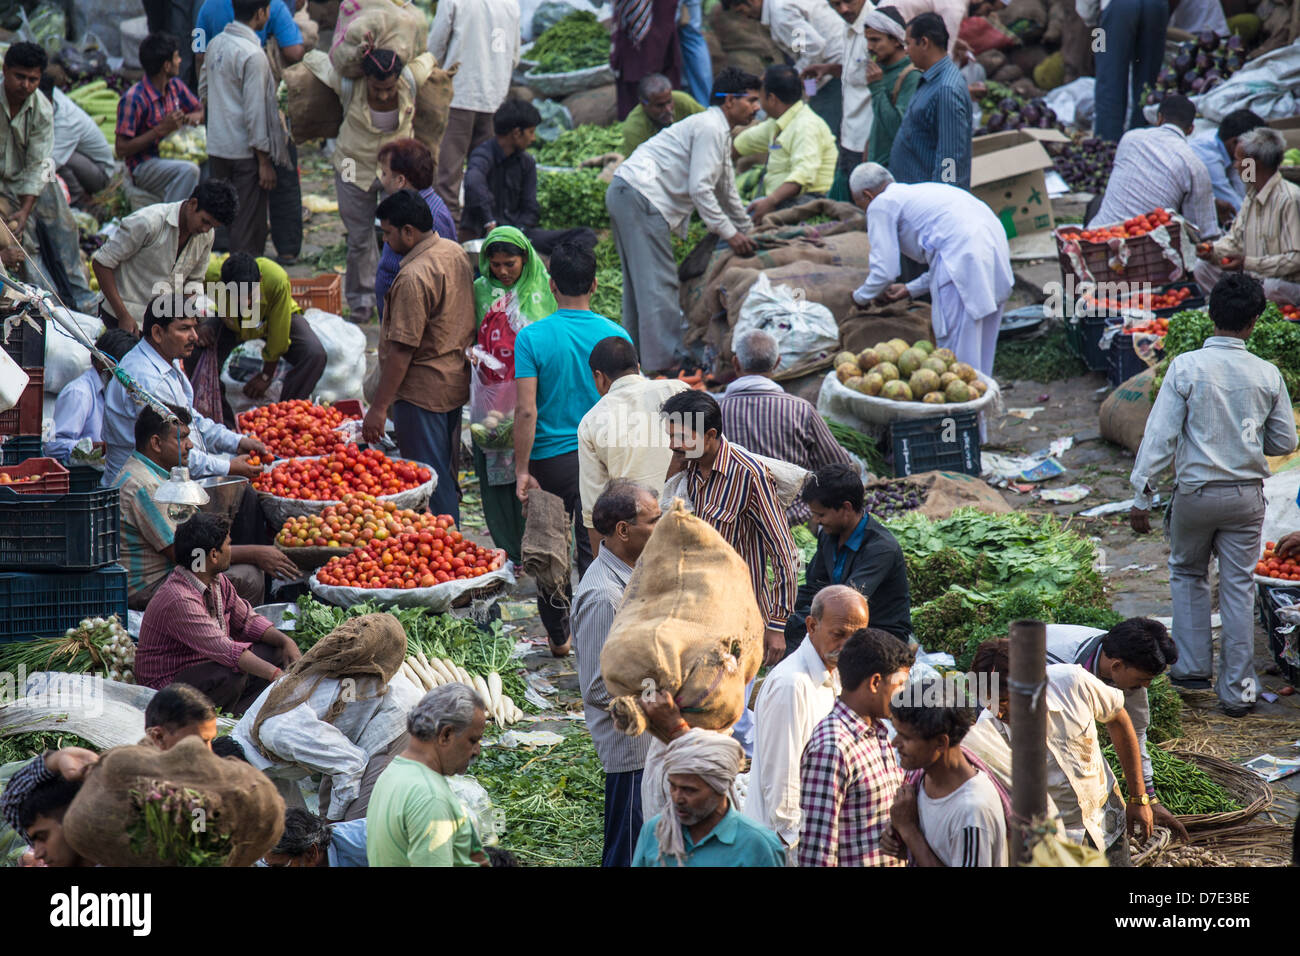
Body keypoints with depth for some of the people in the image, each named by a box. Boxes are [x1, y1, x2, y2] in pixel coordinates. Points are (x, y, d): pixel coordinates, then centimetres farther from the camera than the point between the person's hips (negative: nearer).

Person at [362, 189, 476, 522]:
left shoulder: (414, 277, -24)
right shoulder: (455, 253, 6)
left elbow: (402, 349, -24)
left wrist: (379, 407, -20)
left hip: (422, 390, -10)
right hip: (457, 380, 10)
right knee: (446, 474, 19)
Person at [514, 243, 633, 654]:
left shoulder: (532, 338, -10)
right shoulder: (616, 336, -5)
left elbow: (526, 411, -15)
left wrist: (522, 470, -10)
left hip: (551, 458, -1)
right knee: (595, 550, 4)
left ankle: (558, 636, 26)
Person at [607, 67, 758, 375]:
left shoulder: (720, 132, 23)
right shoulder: (710, 128, -10)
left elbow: (727, 190, 35)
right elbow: (700, 188, -17)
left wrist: (746, 232, 41)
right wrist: (729, 233, -11)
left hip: (625, 195, 11)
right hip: (640, 195, -11)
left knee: (640, 283, 15)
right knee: (659, 283, -11)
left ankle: (635, 358, 20)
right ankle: (664, 364, -13)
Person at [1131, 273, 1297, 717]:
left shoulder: (1186, 367, -11)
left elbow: (1160, 434, -12)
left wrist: (1141, 495, -7)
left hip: (1196, 492, -1)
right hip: (1247, 493, 1)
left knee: (1187, 573, 21)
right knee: (1239, 587, 7)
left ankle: (1192, 664, 20)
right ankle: (1238, 688, 8)